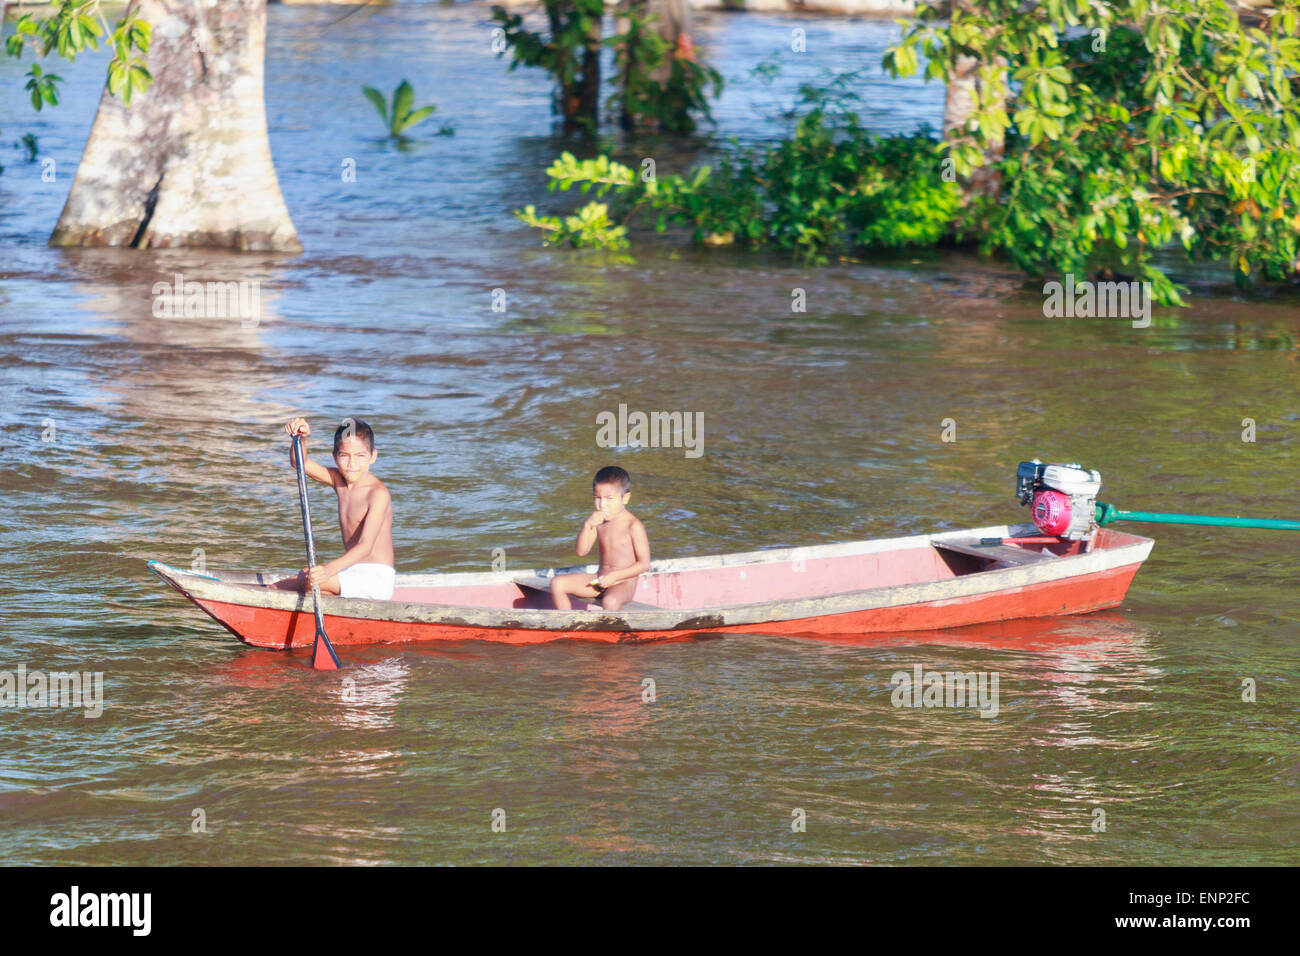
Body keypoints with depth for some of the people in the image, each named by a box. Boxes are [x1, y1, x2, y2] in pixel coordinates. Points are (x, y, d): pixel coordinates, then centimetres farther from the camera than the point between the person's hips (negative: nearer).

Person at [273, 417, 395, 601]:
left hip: (376, 578, -9)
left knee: (308, 579, -21)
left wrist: (330, 569, -41)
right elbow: (300, 463, -1)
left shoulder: (378, 494, -18)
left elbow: (366, 545, -27)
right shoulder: (339, 481, 7)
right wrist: (301, 438, -24)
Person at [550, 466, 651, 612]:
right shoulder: (598, 520, 5)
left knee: (610, 601, -40)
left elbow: (644, 563, -13)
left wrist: (614, 576, -19)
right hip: (599, 581, 7)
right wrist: (587, 525, -15)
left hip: (623, 583, -7)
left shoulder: (633, 525, -14)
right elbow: (581, 551, 2)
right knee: (557, 583, -4)